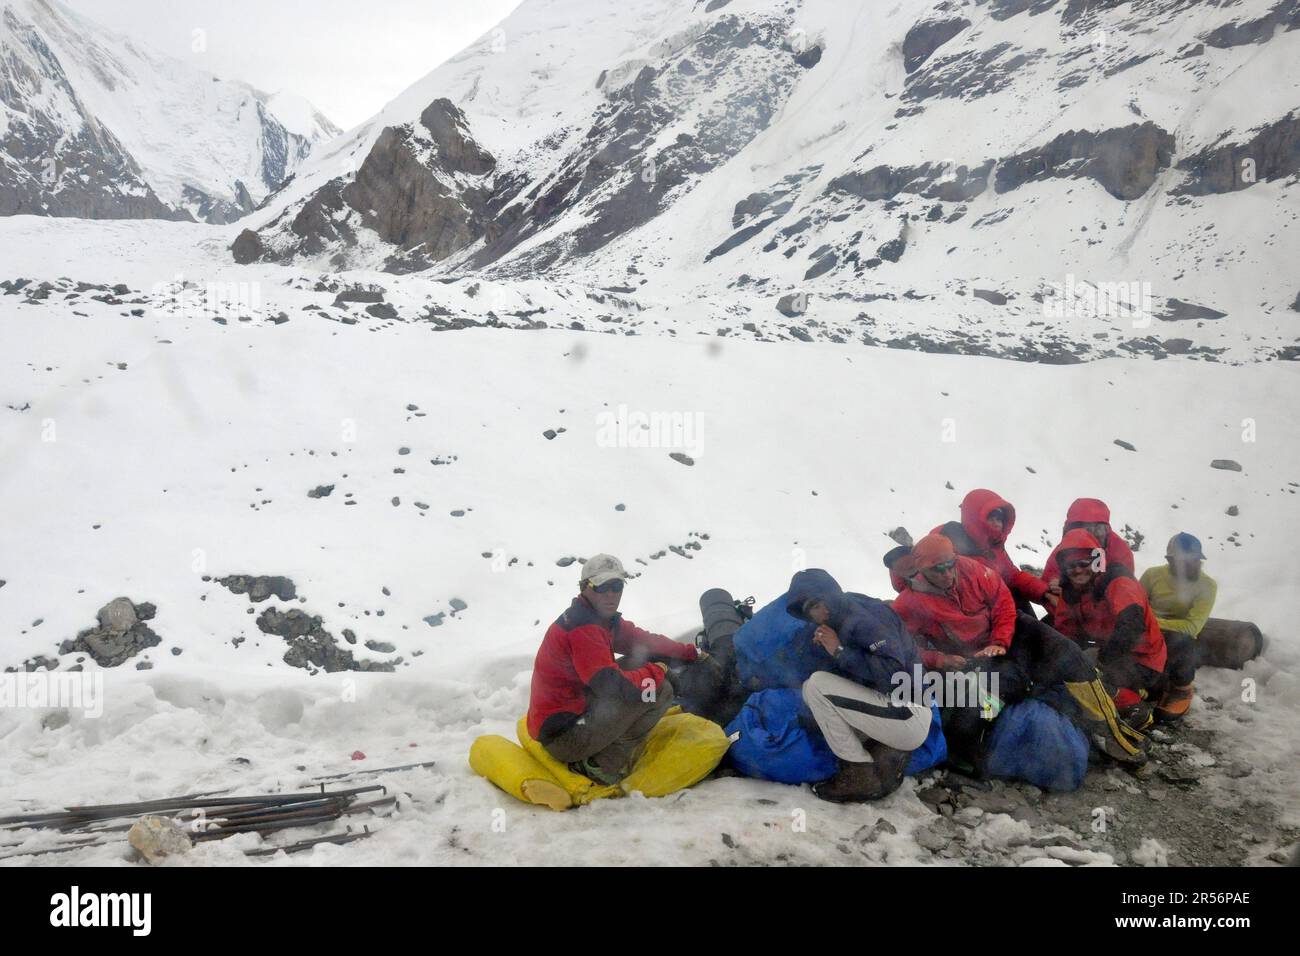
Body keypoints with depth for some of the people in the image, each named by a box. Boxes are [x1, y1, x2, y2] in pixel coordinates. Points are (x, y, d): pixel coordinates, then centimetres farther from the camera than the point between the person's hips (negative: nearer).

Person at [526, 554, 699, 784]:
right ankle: (602, 766, -10)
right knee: (660, 690, -17)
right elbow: (612, 684, -28)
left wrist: (690, 652, 10)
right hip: (562, 737, -10)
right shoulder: (582, 629, -22)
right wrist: (657, 671, -12)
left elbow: (643, 640, 17)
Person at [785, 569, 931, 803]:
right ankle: (884, 753, 2)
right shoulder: (836, 626, 12)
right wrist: (822, 648, -3)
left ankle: (860, 776, -8)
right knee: (811, 688, 12)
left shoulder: (867, 614, -14)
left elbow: (894, 672, -24)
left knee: (817, 685, -12)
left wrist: (840, 651, -17)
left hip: (909, 719, -9)